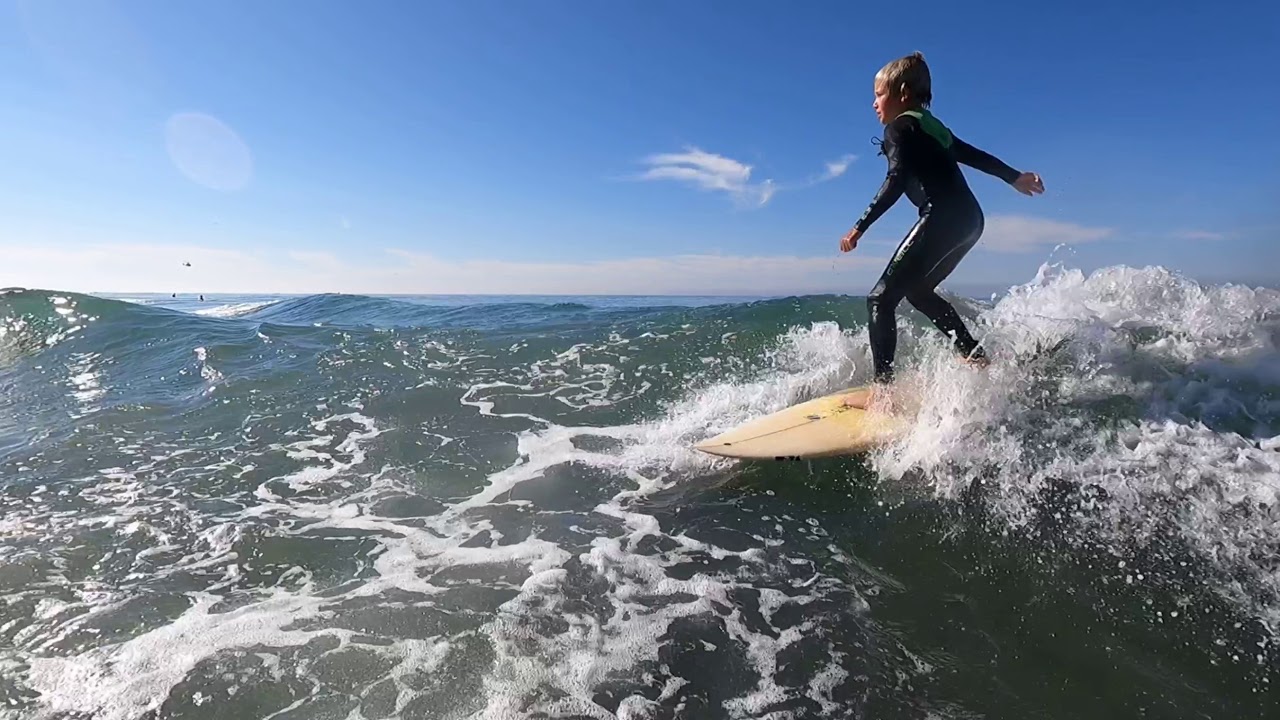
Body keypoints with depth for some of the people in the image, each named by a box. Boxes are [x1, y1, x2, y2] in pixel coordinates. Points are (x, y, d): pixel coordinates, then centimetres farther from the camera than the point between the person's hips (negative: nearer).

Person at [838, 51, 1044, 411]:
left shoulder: (899, 127, 0)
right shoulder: (932, 126, 25)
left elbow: (897, 181, -15)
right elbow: (975, 155, 36)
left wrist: (860, 227, -20)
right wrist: (1014, 177, 48)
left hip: (942, 217, -9)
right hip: (970, 220, 9)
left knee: (881, 299, -12)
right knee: (919, 291, 25)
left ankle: (881, 391, -21)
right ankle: (976, 359, 28)